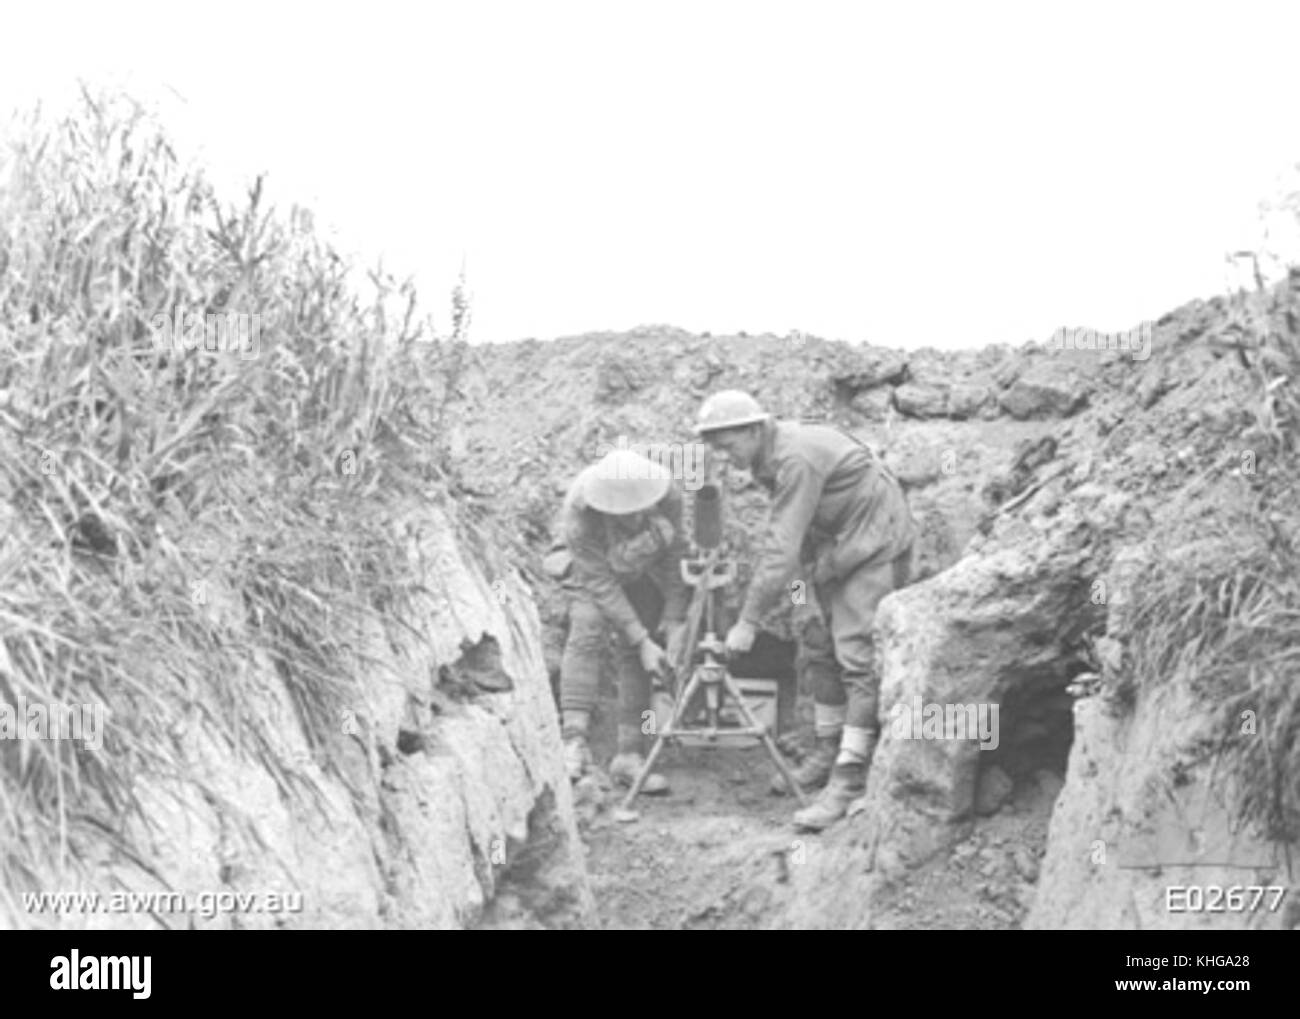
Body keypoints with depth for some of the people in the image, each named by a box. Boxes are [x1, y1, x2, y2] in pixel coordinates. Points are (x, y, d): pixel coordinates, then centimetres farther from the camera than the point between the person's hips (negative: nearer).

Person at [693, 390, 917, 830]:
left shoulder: (797, 459, -27)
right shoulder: (769, 458, 4)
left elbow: (783, 546, -29)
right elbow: (787, 533, 12)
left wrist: (749, 621, -27)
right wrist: (800, 574, -5)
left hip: (874, 548, -10)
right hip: (836, 548, 10)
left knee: (858, 657, -15)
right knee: (818, 650, 11)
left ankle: (849, 782, -18)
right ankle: (829, 748, 25)